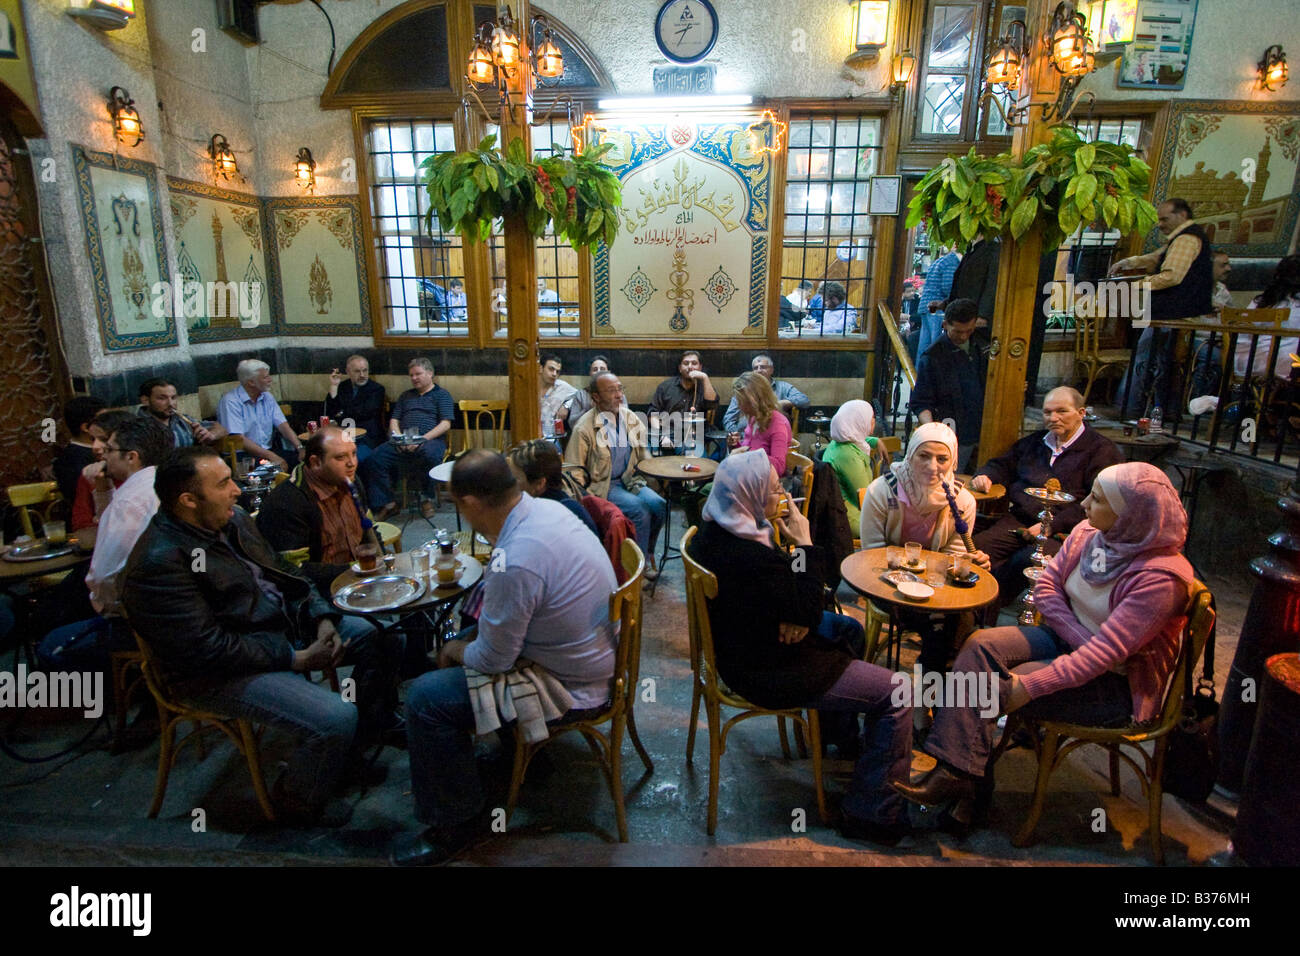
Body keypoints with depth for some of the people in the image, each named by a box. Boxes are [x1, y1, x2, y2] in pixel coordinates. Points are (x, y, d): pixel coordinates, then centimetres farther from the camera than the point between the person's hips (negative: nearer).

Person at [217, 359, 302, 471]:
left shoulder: (267, 397, 12)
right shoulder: (230, 402, -10)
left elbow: (283, 425, 5)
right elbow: (238, 440, -18)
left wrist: (300, 447, -13)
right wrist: (270, 456, -25)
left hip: (267, 451, 7)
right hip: (242, 456, -7)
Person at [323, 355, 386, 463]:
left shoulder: (377, 389, 5)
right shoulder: (341, 387, 17)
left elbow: (364, 413, -8)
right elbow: (330, 413, 6)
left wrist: (342, 415, 6)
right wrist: (333, 386, 2)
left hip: (367, 440, -3)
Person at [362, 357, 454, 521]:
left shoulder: (441, 394, 11)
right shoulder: (406, 395, 29)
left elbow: (445, 424, -2)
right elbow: (394, 420, 23)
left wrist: (422, 439, -14)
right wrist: (398, 437, 0)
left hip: (430, 439, -5)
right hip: (403, 443, 5)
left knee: (430, 454, -40)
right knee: (375, 458, -21)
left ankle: (427, 498, -17)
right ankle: (385, 504, -12)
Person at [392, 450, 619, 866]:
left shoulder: (515, 562, -33)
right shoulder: (546, 507, -4)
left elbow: (493, 660, -20)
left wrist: (456, 651, 1)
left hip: (571, 687, -9)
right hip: (593, 653, 10)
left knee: (425, 699, -8)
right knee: (463, 640, 23)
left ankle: (455, 824, 10)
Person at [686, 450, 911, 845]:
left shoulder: (712, 531, -3)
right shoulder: (755, 559, -34)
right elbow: (809, 614, -21)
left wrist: (795, 613, -12)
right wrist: (805, 546, -17)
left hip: (740, 645, 10)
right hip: (767, 672, -10)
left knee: (849, 629, 29)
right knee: (895, 696, -2)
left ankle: (841, 734, 45)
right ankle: (870, 813, 11)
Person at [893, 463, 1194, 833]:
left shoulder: (1160, 578, -26)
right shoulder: (1088, 532, -5)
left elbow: (1105, 654, -30)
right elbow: (1046, 587, -1)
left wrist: (1030, 686, -31)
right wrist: (1086, 642, -15)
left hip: (1119, 682, -7)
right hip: (1064, 637, 7)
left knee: (998, 686, -25)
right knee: (979, 646, -18)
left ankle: (957, 775, -9)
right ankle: (954, 772, -21)